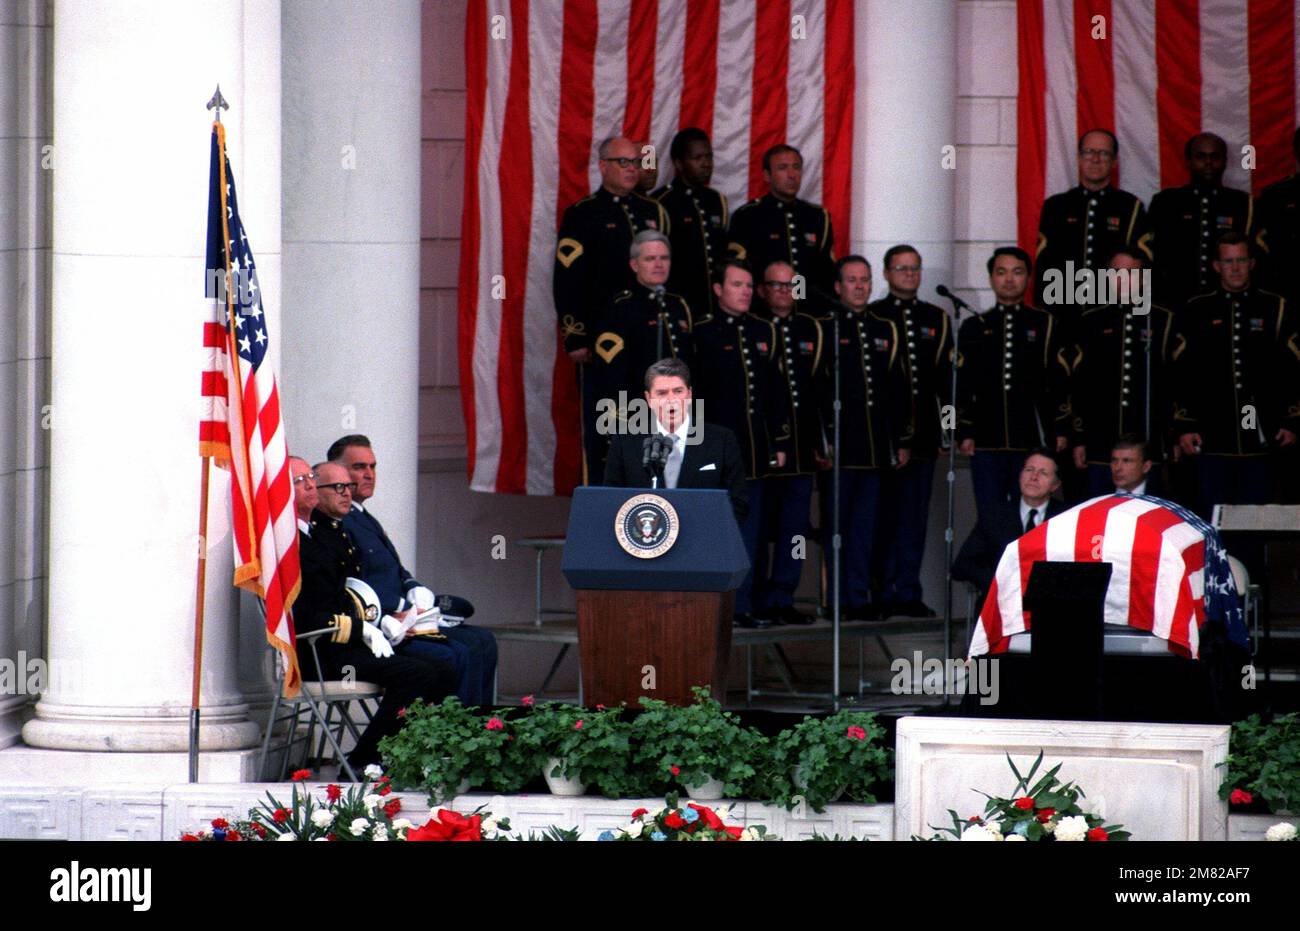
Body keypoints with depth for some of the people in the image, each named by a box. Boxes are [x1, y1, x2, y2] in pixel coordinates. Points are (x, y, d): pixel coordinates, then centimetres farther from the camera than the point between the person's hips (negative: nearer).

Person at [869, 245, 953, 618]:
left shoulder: (936, 320, 14)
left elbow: (945, 379, 12)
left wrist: (949, 430, 6)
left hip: (922, 433, 3)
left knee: (915, 516, 3)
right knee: (883, 516, -1)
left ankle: (908, 594, 7)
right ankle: (883, 594, 4)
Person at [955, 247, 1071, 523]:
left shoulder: (1045, 325, 8)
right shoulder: (974, 327, 12)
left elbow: (1061, 382, 5)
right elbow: (962, 385, 9)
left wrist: (1061, 429, -1)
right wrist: (964, 432, 2)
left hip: (1033, 440, -1)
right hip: (986, 443, 1)